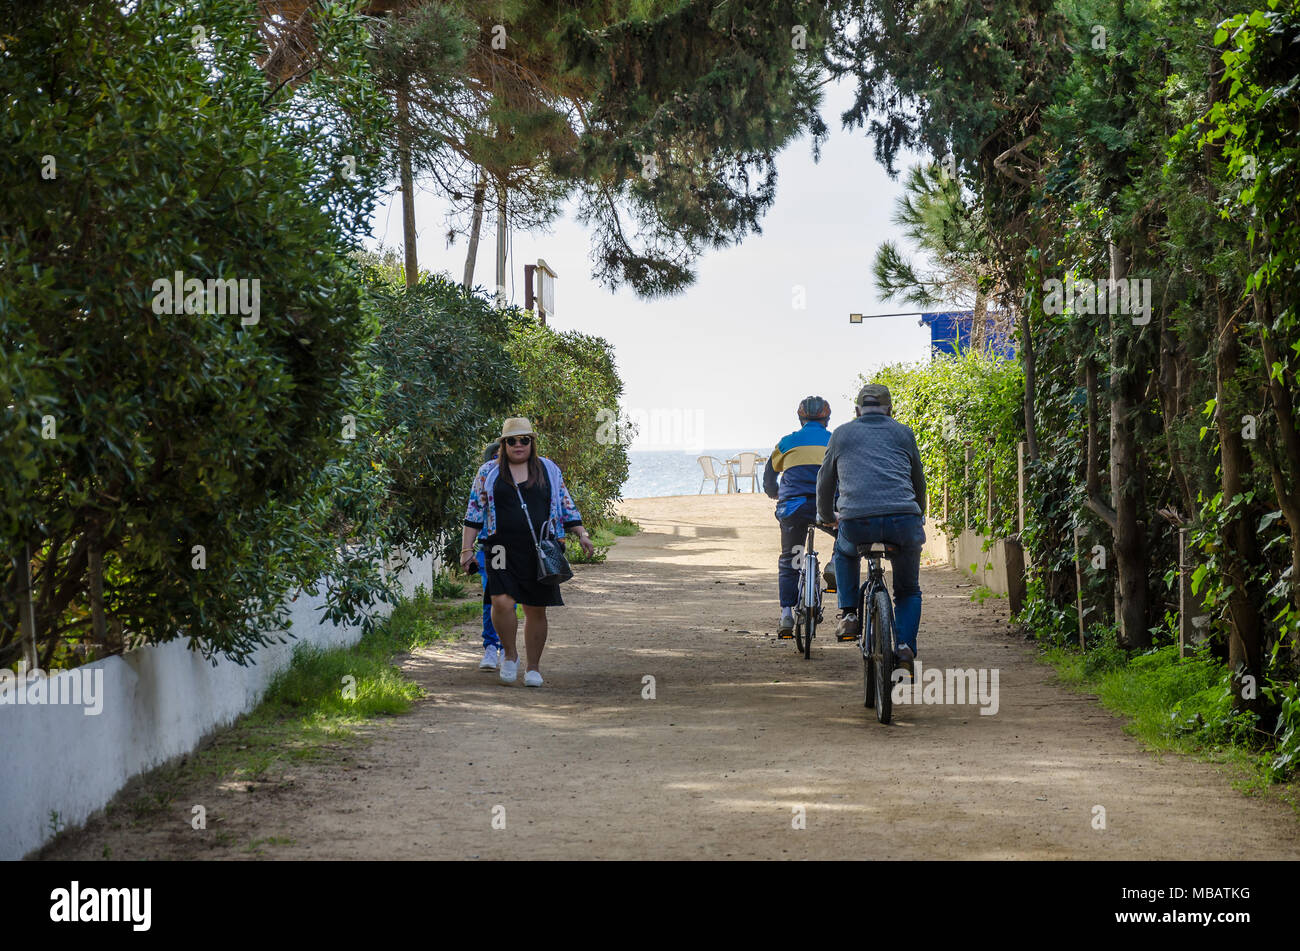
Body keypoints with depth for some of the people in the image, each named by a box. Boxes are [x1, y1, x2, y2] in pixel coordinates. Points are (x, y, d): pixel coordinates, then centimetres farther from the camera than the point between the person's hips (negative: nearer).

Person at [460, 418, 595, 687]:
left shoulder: (549, 470, 11)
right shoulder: (488, 472, 7)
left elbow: (566, 507, 15)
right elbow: (475, 513, 7)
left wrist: (582, 535, 4)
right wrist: (466, 548, 1)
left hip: (539, 551, 1)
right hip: (503, 551, -1)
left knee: (536, 610, 3)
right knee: (502, 602, -18)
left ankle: (533, 667, 16)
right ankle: (509, 654, 5)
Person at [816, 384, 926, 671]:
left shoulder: (841, 434, 18)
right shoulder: (903, 433, 19)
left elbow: (825, 483, 26)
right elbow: (919, 483, 28)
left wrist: (827, 516, 45)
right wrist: (918, 515, 47)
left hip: (856, 523, 0)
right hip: (903, 522, 0)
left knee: (844, 552, 36)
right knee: (909, 591, 19)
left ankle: (848, 612, 21)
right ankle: (905, 646, -3)